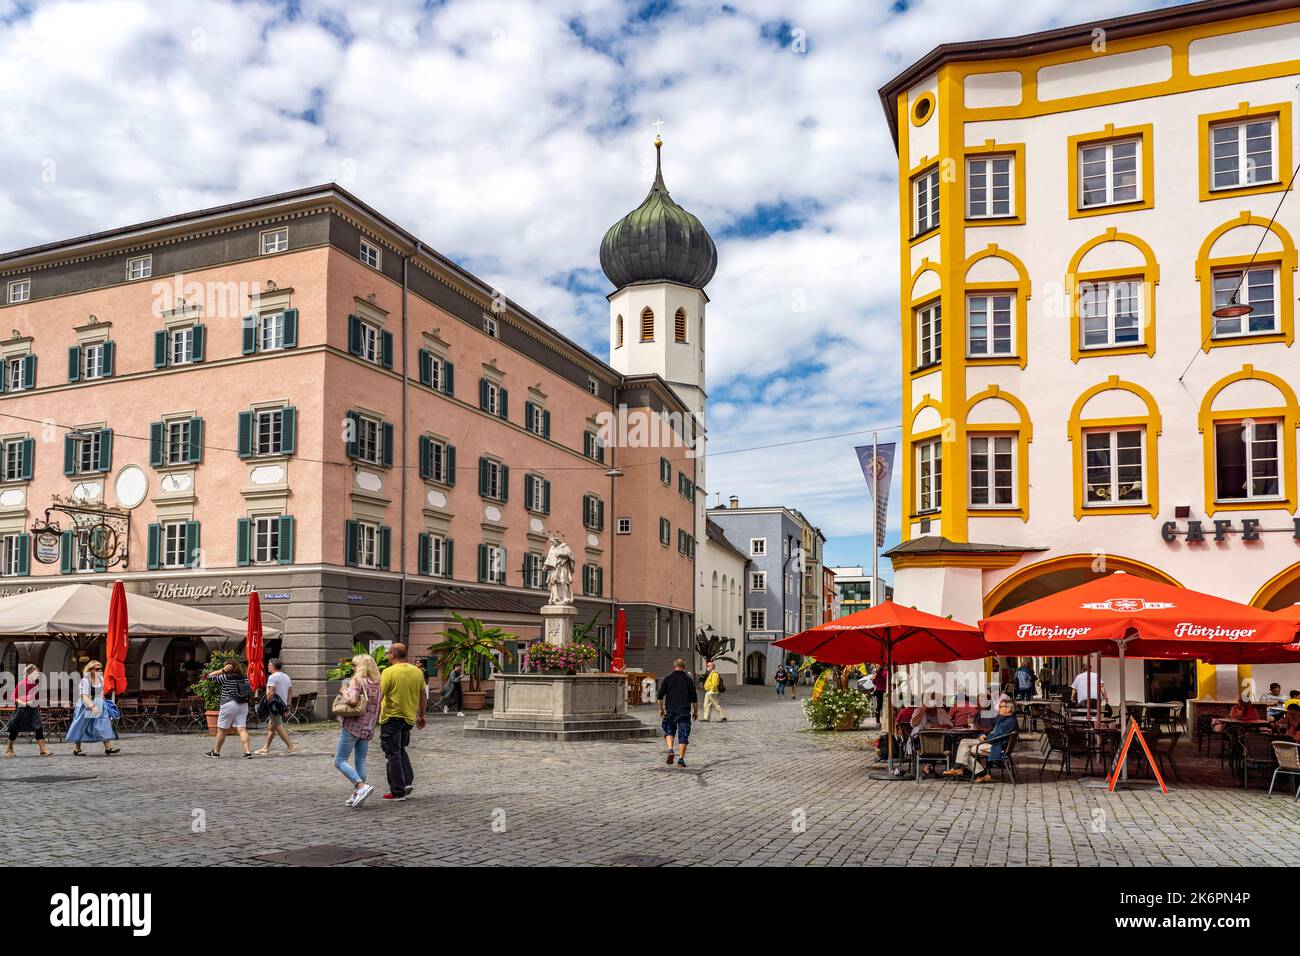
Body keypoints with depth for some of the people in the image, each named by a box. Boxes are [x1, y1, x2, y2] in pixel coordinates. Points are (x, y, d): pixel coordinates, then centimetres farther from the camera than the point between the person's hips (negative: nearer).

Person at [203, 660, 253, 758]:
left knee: (222, 730, 10)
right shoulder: (244, 678, 4)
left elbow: (210, 676, -3)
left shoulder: (225, 678, -11)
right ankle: (247, 752, -11)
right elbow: (250, 692, 8)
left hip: (229, 705, -5)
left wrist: (223, 670, -4)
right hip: (243, 705, 5)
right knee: (242, 729, 0)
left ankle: (216, 752, 23)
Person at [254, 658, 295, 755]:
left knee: (279, 726, -7)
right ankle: (265, 748, 18)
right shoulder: (286, 677, 14)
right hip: (282, 705, 9)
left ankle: (290, 746, -9)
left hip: (274, 704, -9)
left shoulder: (272, 677, -12)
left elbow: (271, 693, -20)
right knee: (270, 726, 15)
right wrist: (288, 705, 16)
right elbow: (290, 693, 14)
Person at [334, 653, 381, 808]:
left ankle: (362, 787, -18)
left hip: (352, 726, -7)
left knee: (340, 761, -4)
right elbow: (378, 709, 16)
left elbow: (353, 699, -24)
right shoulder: (377, 684, 12)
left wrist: (344, 691, -8)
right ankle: (356, 795, 11)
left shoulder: (356, 680, -10)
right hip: (368, 728, 7)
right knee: (360, 762, 12)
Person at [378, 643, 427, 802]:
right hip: (409, 718, 6)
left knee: (393, 754, 3)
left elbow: (379, 696, -16)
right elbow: (424, 696, 10)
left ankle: (397, 792, 6)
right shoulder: (417, 671, 4)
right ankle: (408, 781, 10)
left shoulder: (389, 672, -13)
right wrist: (421, 716, 20)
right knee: (400, 749, 24)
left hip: (392, 717, -6)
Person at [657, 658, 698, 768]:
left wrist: (661, 709, 15)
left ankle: (670, 750, -6)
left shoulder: (668, 679, 3)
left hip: (670, 711, 1)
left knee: (669, 731, 17)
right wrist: (695, 711, 13)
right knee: (683, 735, 4)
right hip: (685, 712, -1)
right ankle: (681, 759, 0)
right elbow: (694, 698, 2)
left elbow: (660, 695, 3)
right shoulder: (689, 680, 2)